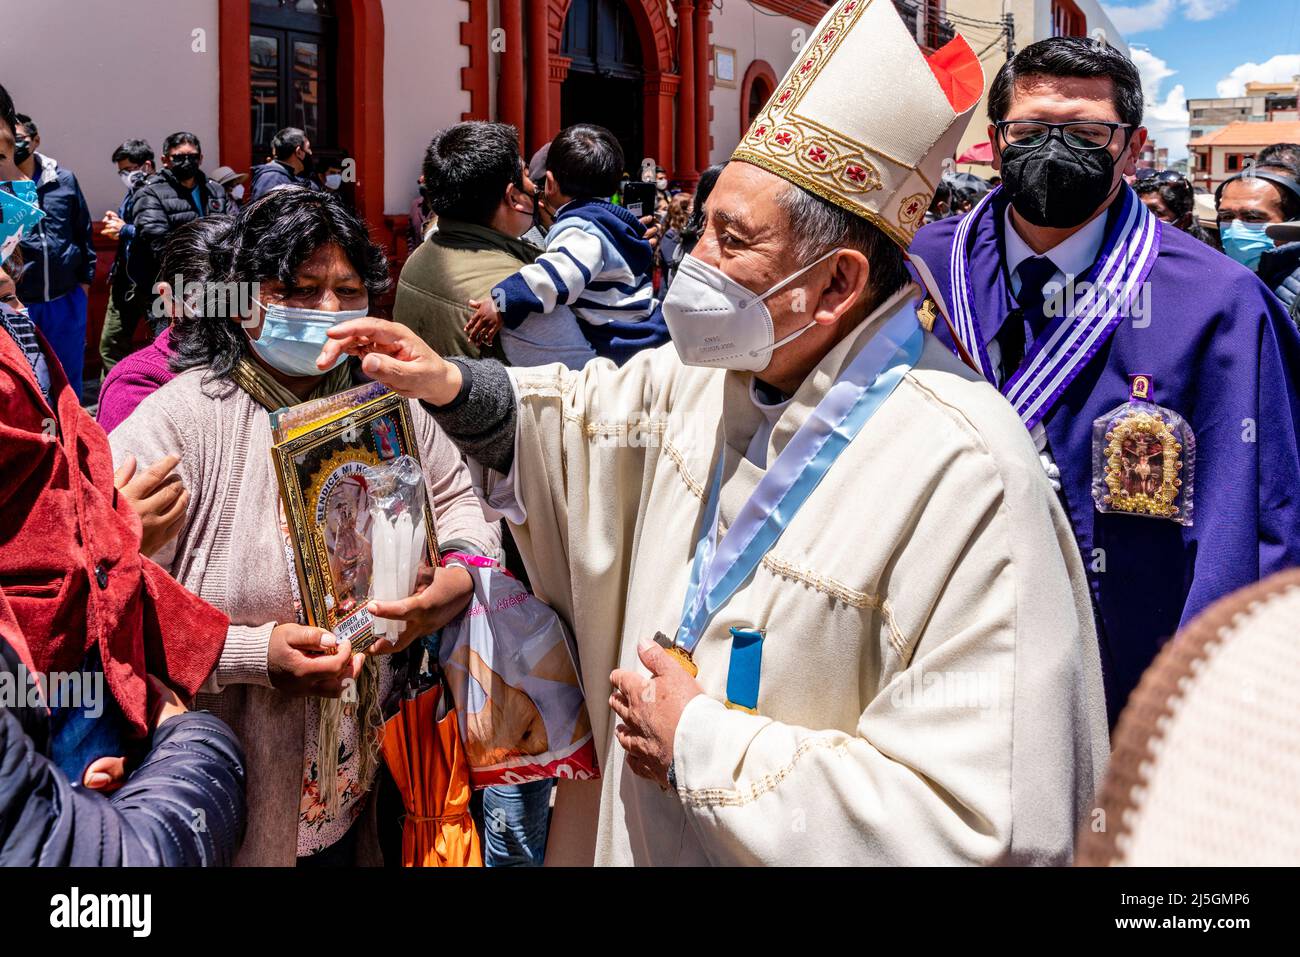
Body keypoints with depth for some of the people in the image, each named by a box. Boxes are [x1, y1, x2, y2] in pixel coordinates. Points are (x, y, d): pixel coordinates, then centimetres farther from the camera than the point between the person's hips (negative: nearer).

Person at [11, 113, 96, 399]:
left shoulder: (64, 180, 2)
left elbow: (84, 232, 9)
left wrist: (85, 278, 9)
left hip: (66, 299, 2)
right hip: (17, 303, -2)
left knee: (69, 375, 14)